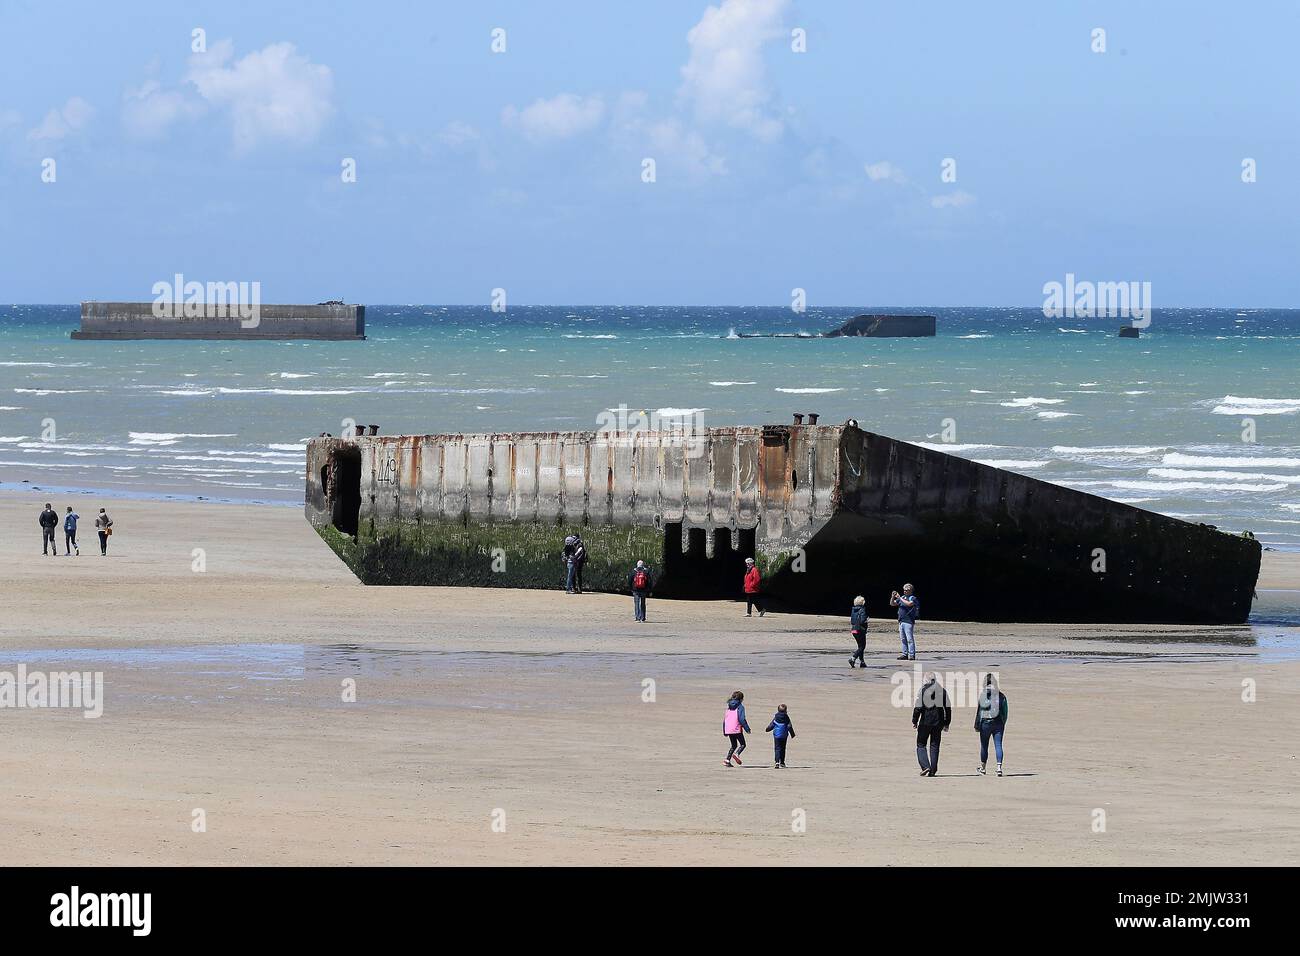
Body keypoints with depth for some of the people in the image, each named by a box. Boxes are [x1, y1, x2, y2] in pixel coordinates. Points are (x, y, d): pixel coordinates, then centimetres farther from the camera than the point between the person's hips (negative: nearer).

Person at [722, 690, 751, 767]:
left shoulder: (729, 707, 13)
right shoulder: (740, 706, -7)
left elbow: (724, 719, 15)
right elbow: (742, 719, -15)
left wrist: (724, 731, 22)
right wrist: (747, 729, -7)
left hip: (728, 730, 6)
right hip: (737, 729, -6)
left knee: (734, 745, 18)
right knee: (742, 744, 7)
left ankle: (727, 760, 5)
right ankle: (736, 754, -22)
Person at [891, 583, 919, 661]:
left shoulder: (913, 598, -3)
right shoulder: (902, 597, 16)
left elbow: (909, 604, -24)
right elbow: (892, 604, 16)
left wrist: (900, 598, -20)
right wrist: (892, 597, -3)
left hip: (908, 622, -7)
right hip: (901, 621, 7)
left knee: (910, 639, -8)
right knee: (903, 639, 8)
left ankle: (912, 655, -7)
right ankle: (905, 654, 13)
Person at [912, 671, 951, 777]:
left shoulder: (923, 690, -6)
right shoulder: (942, 691, 6)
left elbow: (918, 707, -10)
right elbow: (948, 708, 9)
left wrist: (914, 721, -1)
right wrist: (947, 723, 16)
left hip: (925, 721, -4)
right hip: (938, 722, 4)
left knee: (921, 745, 6)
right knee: (934, 746, 9)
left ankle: (925, 766, -11)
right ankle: (933, 770, 6)